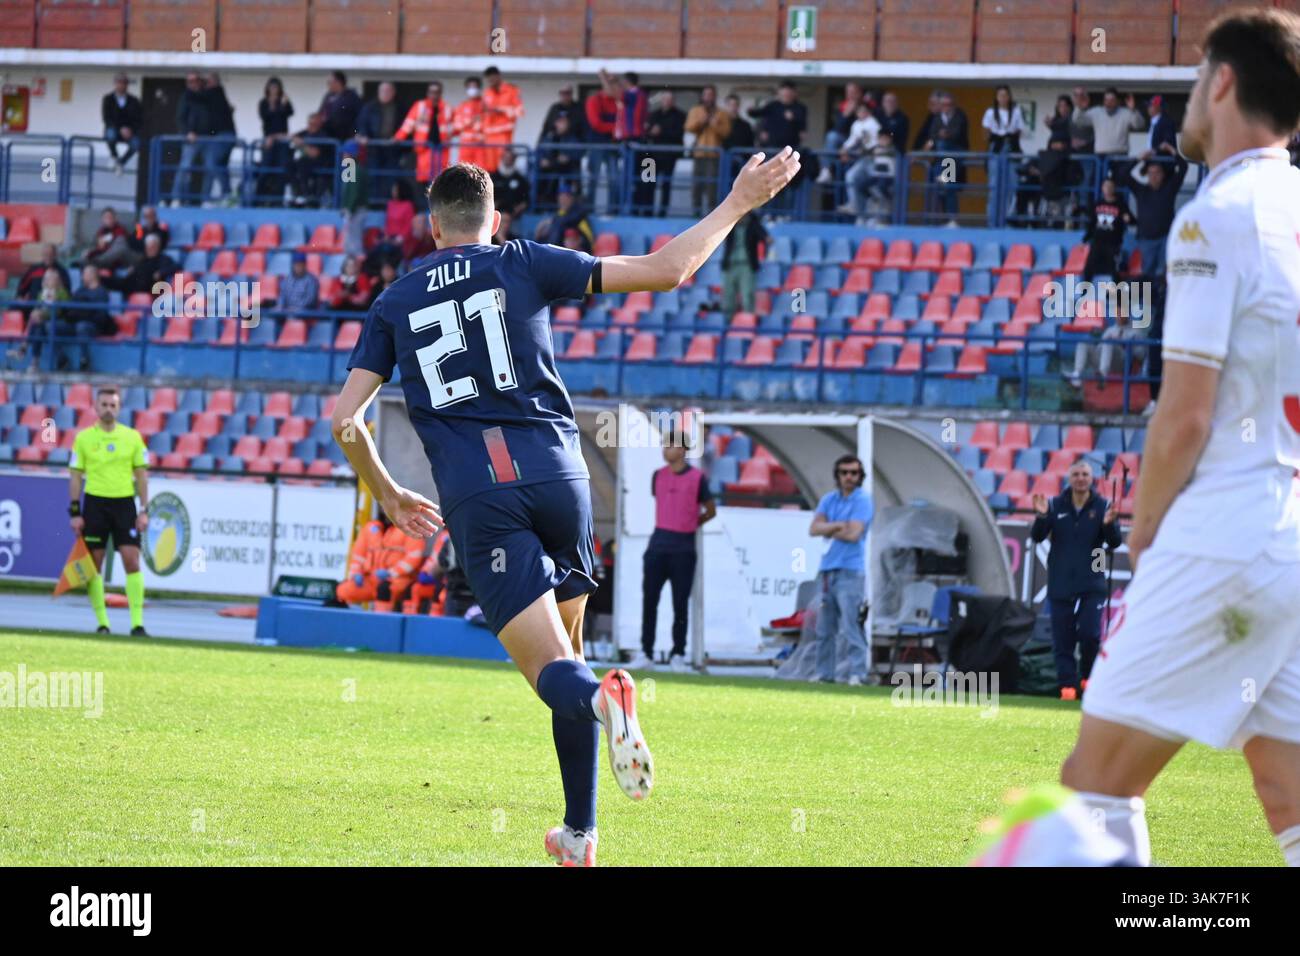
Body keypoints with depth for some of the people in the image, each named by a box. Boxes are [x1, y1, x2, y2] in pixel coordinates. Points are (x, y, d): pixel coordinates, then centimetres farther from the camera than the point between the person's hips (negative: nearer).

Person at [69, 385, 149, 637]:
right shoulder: (84, 438, 2)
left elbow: (141, 474, 7)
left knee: (132, 561, -8)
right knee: (93, 564, 1)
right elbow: (75, 475, 4)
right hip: (95, 503, 0)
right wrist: (75, 512, -2)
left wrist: (144, 510, 0)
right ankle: (102, 623, 9)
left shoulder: (132, 437, 4)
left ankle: (137, 624, -6)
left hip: (124, 503, 0)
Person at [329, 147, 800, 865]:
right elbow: (668, 270, 6)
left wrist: (388, 496, 28)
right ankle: (580, 833, 18)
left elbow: (344, 418, 11)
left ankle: (599, 699, -44)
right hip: (555, 476, 1)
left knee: (551, 669, -7)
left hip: (474, 499, -1)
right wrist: (740, 202, 17)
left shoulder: (394, 304, 16)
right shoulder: (523, 265, 11)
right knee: (566, 652, 18)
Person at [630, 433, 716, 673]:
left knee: (680, 604, 0)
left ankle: (678, 656, 7)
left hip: (683, 547, -4)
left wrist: (689, 525, 8)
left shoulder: (697, 478, -3)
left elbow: (710, 511, 7)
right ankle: (646, 655, 2)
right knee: (649, 601, -2)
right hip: (658, 545, 4)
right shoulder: (658, 476, 10)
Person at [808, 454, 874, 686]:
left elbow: (853, 534, -14)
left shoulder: (862, 501, -4)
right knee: (824, 627, 8)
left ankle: (859, 672, -17)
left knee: (850, 625, -15)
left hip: (850, 571, -7)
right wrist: (838, 525, -12)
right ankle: (824, 673, 14)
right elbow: (814, 529, 2)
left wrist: (828, 531, 0)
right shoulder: (829, 500, 14)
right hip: (826, 570, 7)